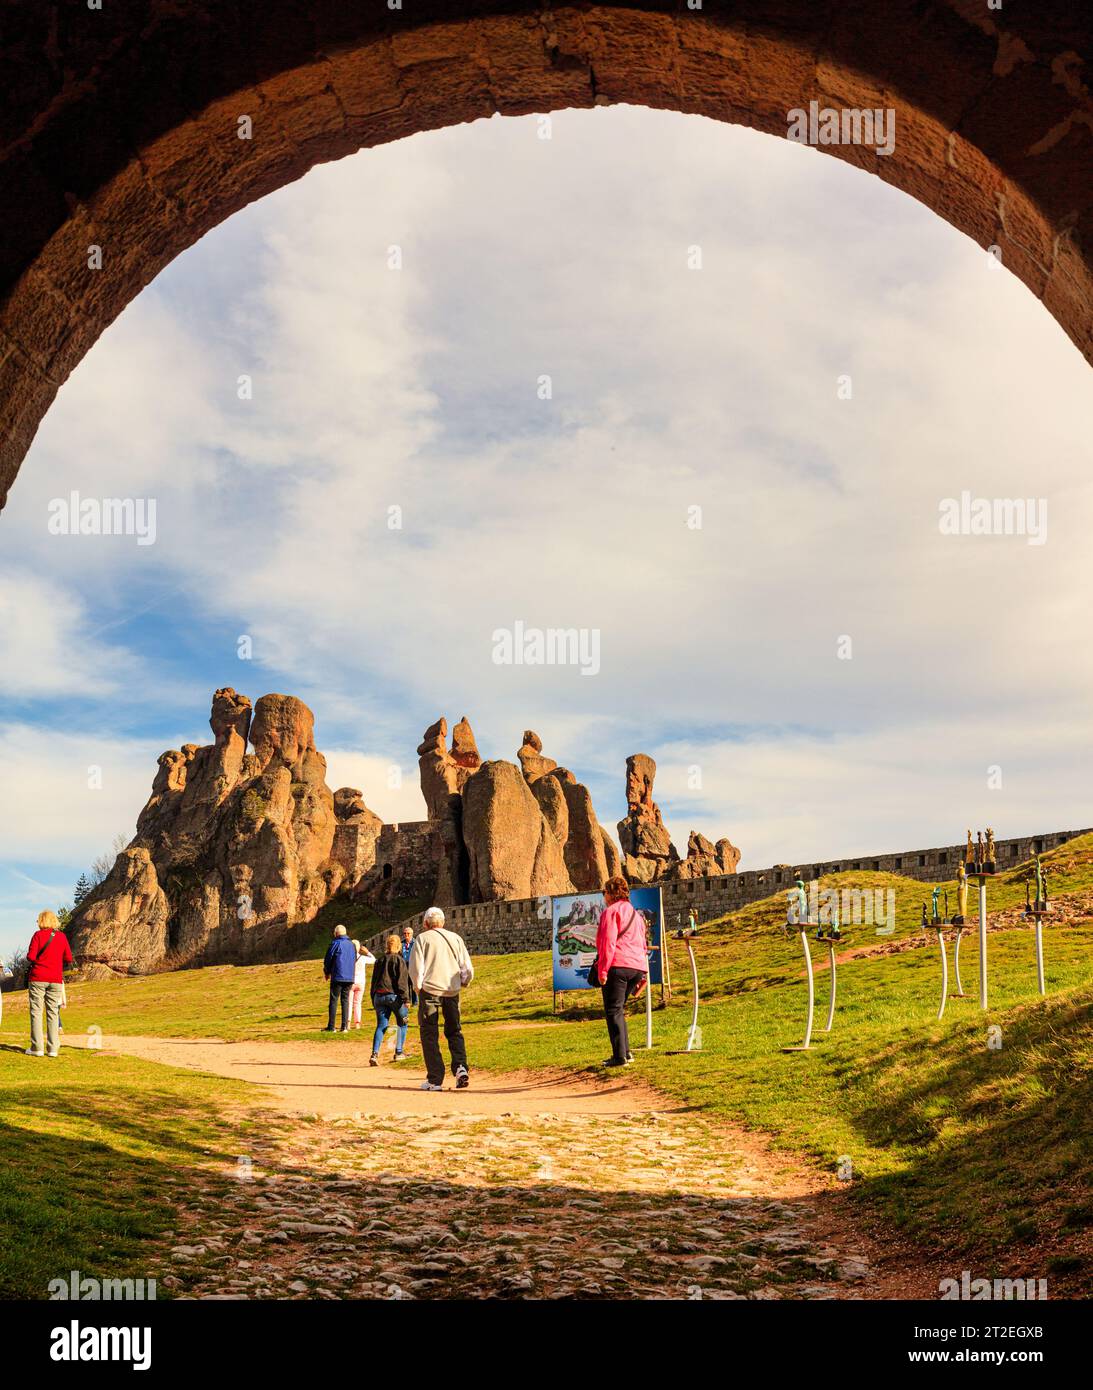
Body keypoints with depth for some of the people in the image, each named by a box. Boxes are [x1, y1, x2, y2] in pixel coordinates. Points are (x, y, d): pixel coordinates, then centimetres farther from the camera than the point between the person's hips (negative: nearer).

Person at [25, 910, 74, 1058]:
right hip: (56, 979, 3)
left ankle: (37, 1047, -1)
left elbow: (30, 956, -10)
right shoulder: (61, 936, 5)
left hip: (38, 978, -3)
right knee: (53, 1013, 6)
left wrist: (31, 962, 11)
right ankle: (52, 1048, 3)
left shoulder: (38, 935, -4)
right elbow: (68, 959, 6)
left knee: (36, 1012, 2)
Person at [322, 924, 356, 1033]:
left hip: (337, 977, -5)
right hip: (349, 978, 5)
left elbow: (327, 960, -2)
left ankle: (331, 1027, -1)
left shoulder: (335, 943, -7)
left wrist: (327, 972, 15)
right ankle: (344, 1027, 3)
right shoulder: (351, 944, 11)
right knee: (345, 1001, 8)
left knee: (334, 1001, 0)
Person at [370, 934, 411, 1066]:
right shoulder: (399, 960, -4)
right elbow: (402, 981, -11)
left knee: (381, 1026, 4)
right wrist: (406, 999, -11)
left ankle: (375, 1054, -12)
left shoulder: (380, 960, 14)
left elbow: (374, 980, 17)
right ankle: (399, 1052, 10)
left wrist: (374, 999, 22)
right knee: (402, 1024, 13)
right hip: (394, 996, -5)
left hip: (379, 995, 5)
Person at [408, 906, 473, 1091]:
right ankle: (460, 1066, -7)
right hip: (452, 991, 3)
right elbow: (468, 970, 9)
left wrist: (418, 989, 7)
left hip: (430, 989, -3)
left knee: (430, 1034, 3)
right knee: (454, 1031, 15)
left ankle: (435, 1080, 1)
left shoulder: (422, 939, 3)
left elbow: (416, 969, -6)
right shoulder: (456, 938, 12)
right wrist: (462, 984, 25)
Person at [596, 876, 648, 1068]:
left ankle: (620, 1056, -13)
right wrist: (643, 974, 24)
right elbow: (642, 944, 24)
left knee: (613, 1011, -6)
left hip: (617, 966, -8)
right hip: (637, 966, 8)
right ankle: (625, 1052, 14)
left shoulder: (611, 911, -1)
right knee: (618, 1010, 18)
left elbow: (608, 942, -11)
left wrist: (602, 970, -13)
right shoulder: (635, 914, 24)